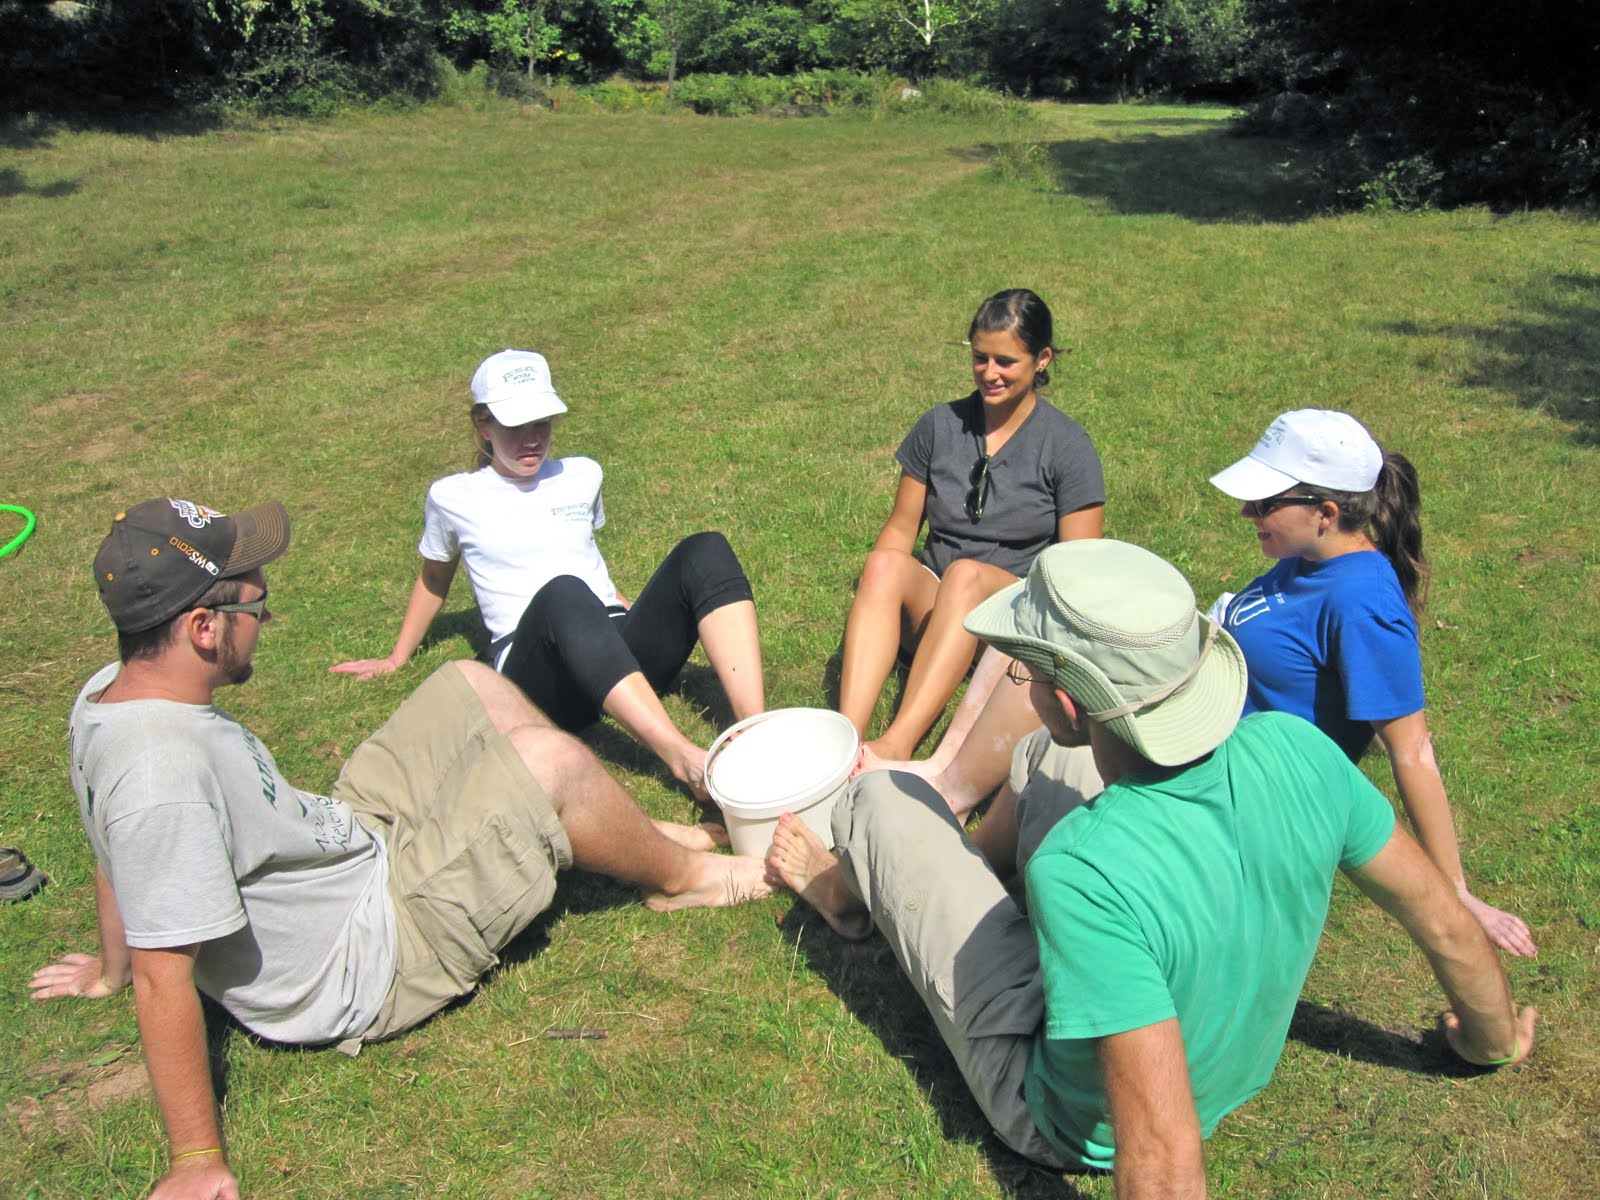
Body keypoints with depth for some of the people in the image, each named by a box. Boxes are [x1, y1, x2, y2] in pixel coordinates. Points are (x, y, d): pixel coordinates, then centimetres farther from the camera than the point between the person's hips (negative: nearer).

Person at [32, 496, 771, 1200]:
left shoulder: (110, 692, -5)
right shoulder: (163, 775, -34)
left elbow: (118, 853, 11)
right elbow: (164, 978, -31)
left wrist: (112, 967, 25)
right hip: (369, 967, -10)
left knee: (469, 686, 10)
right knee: (550, 760, -18)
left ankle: (628, 837, 24)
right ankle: (680, 876, 12)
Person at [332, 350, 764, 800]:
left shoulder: (582, 476, 19)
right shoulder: (454, 497, 12)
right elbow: (434, 580, 28)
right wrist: (396, 659, 35)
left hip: (625, 654, 4)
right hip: (537, 672, -4)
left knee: (706, 551, -23)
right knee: (562, 592, -39)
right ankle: (684, 760, -55)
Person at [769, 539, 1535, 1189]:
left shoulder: (1082, 873, -43)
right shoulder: (1296, 750, -24)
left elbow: (1163, 1156, -40)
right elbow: (1445, 921, -10)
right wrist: (1495, 1041, 10)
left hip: (1064, 1124, -5)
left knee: (883, 798, 1)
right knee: (1047, 757, 14)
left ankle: (846, 895, 39)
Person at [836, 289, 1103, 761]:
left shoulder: (1067, 445, -2)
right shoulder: (940, 425, 7)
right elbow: (901, 526, 11)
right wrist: (872, 596, -9)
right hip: (931, 605, 3)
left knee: (966, 573, -37)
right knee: (885, 565, -31)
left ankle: (896, 745, -51)